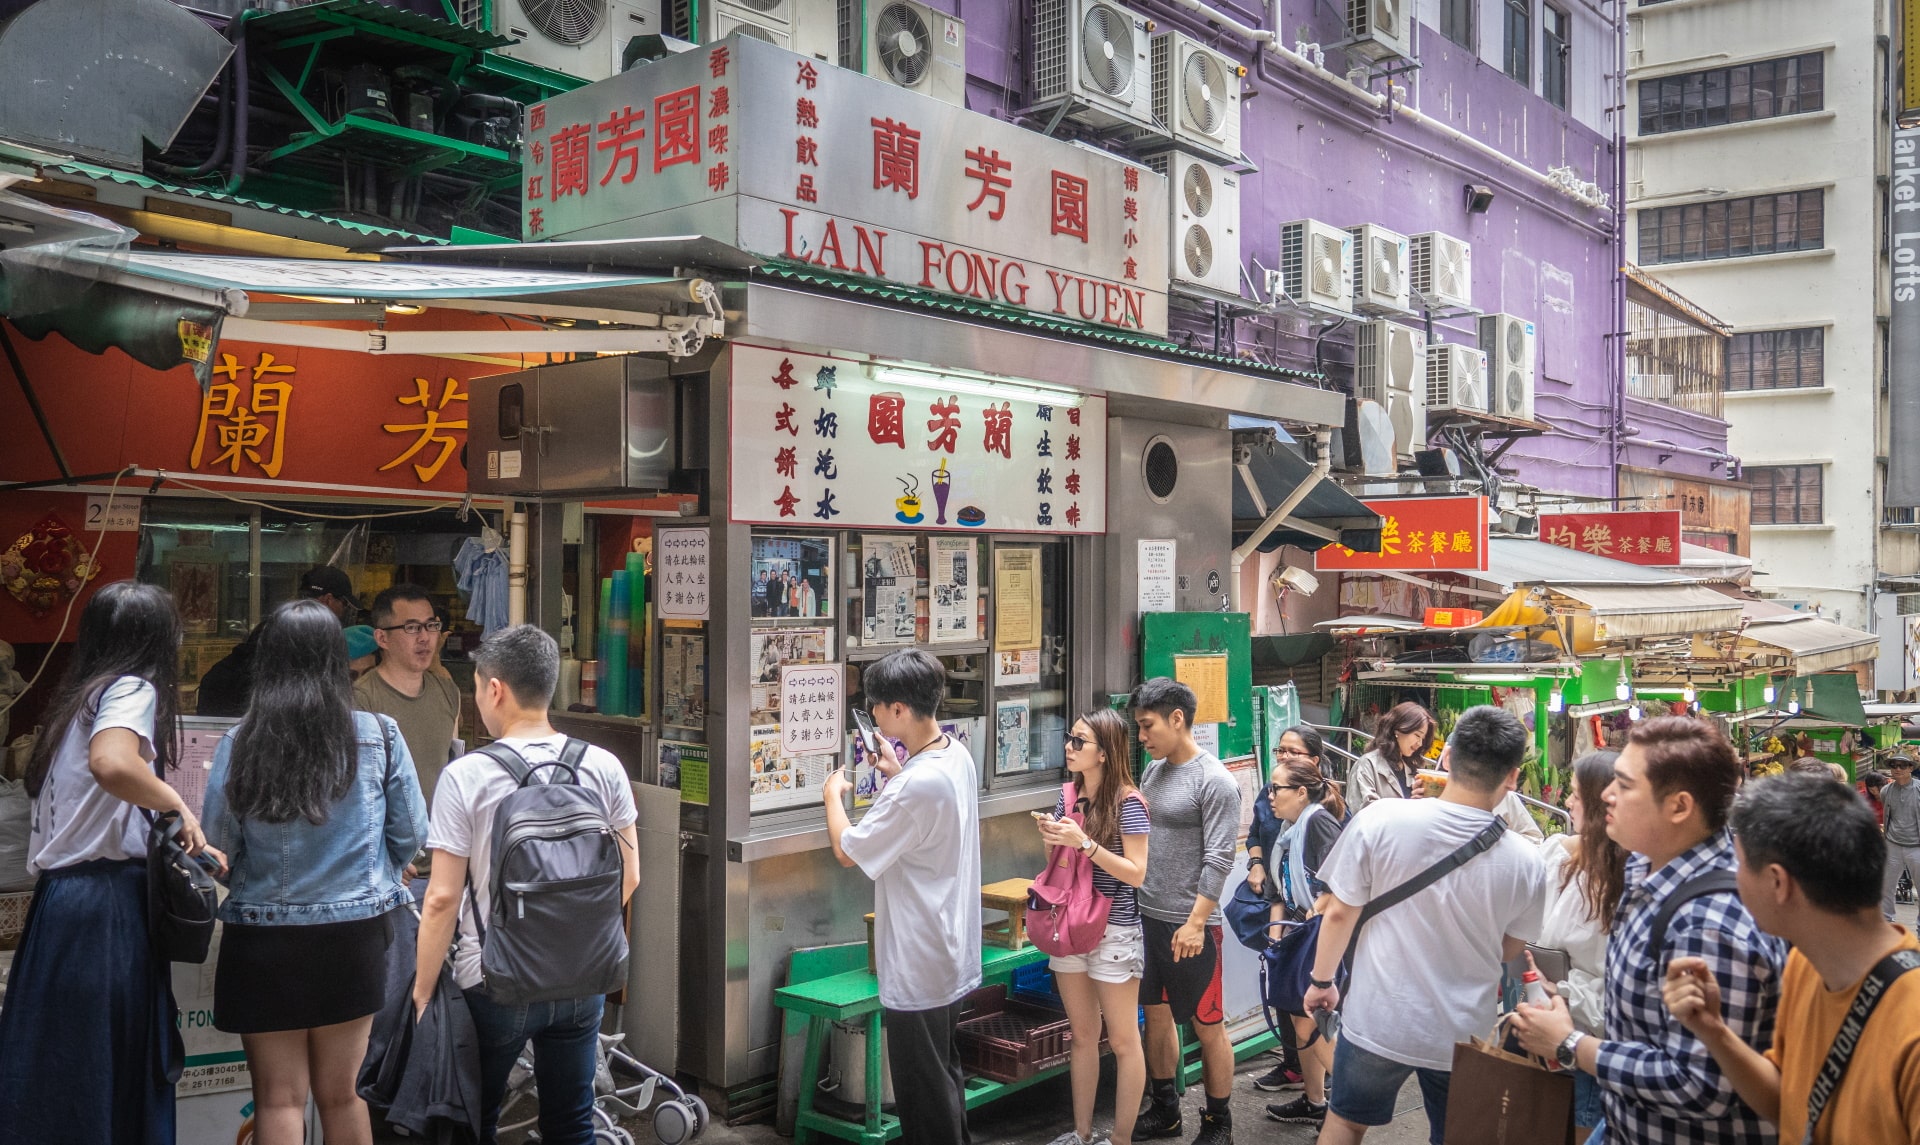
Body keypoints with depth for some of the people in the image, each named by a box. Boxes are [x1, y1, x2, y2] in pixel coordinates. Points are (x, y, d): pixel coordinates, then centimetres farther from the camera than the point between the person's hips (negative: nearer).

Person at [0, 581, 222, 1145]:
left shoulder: (80, 696, 17)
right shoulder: (133, 689, -8)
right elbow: (111, 763, -30)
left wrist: (188, 844, 23)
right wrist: (180, 808, -16)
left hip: (61, 896, 8)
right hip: (107, 903, -8)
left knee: (57, 1068, 12)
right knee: (109, 1072, -2)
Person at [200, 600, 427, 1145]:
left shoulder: (239, 743, -10)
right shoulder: (379, 736, -8)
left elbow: (218, 848, -5)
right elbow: (411, 834, -1)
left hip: (265, 940, -1)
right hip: (354, 934, 1)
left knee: (278, 1100, 10)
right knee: (342, 1095, 16)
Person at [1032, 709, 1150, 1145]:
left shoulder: (1127, 802, -14)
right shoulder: (1069, 796, 5)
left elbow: (1136, 874, -16)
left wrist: (1085, 843, -24)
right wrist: (1051, 839, -7)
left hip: (1114, 930, -6)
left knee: (1122, 1041, 5)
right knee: (1083, 1036, 15)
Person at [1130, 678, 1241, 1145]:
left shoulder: (1215, 782, -13)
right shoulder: (1153, 770, 9)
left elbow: (1218, 858, -16)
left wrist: (1196, 922, -19)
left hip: (1189, 926, -7)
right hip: (1147, 915, 7)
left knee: (1207, 1026, 4)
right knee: (1156, 1015, 17)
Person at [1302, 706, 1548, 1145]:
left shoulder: (1379, 820, -19)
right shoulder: (1525, 862, -15)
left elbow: (1339, 913, -9)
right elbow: (1509, 950, 3)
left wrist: (1321, 980, 6)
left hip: (1378, 1021, -1)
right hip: (1464, 1034, 1)